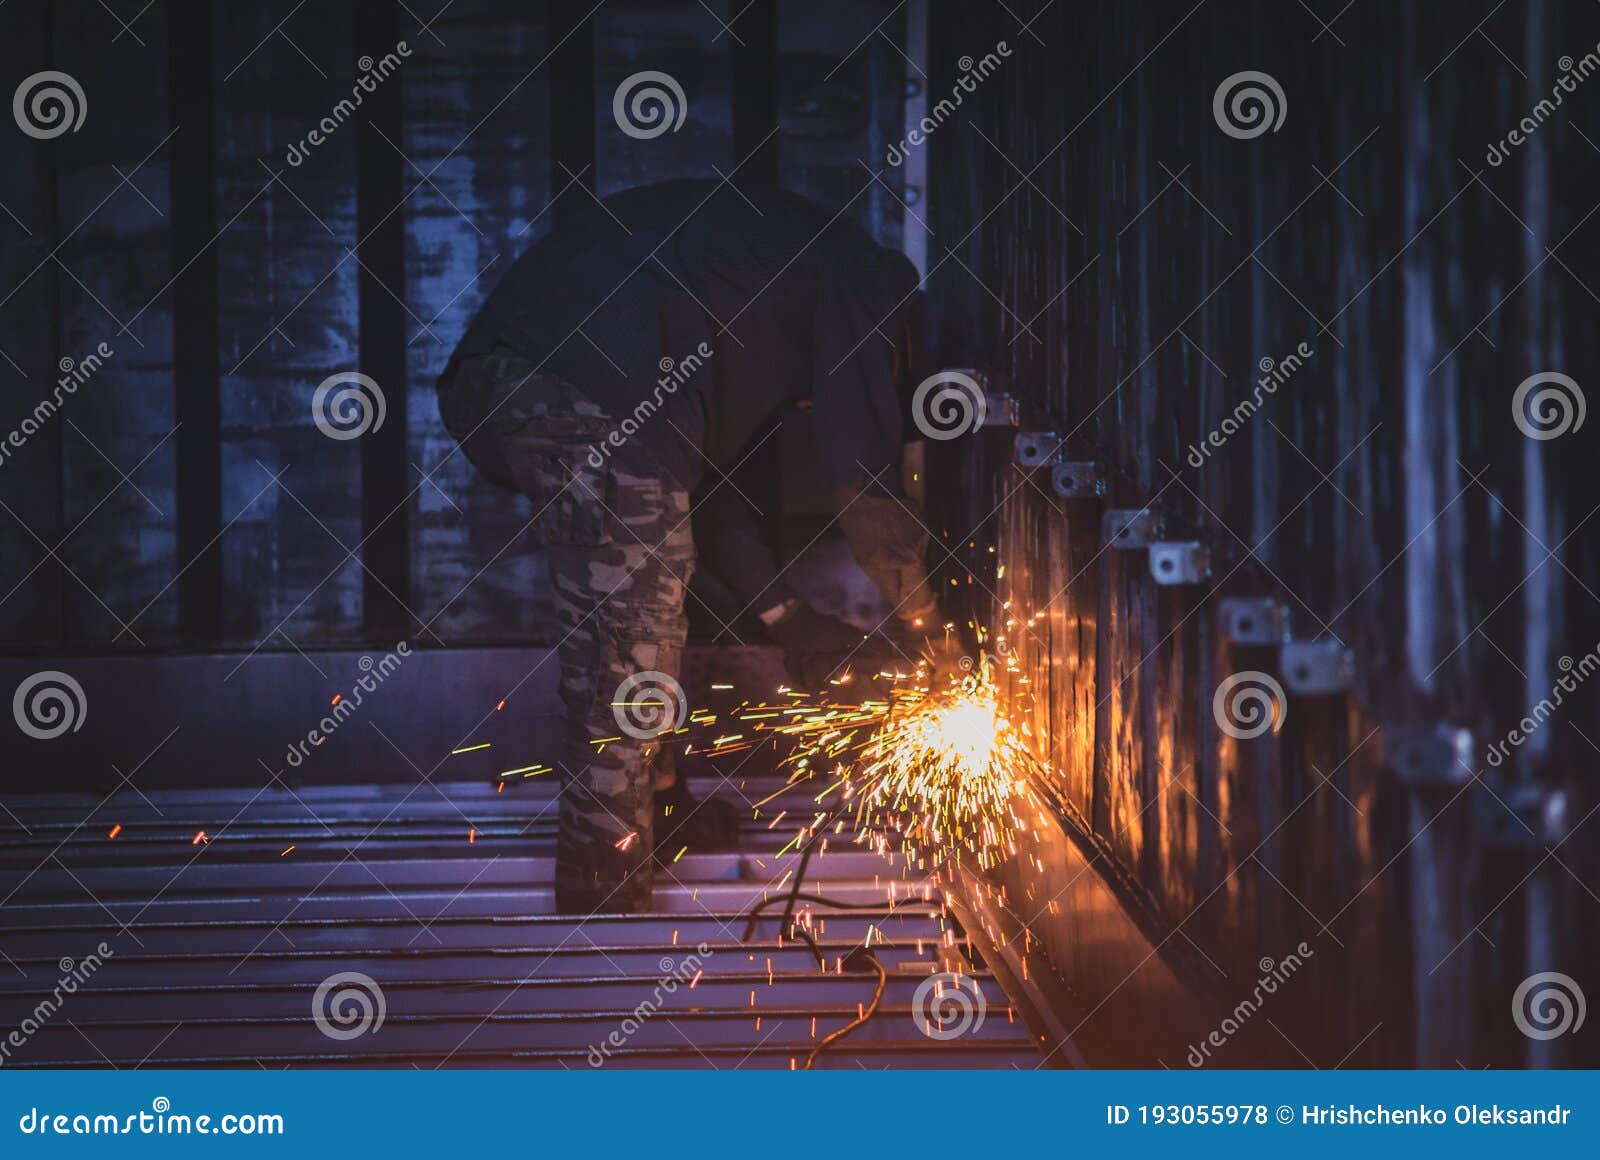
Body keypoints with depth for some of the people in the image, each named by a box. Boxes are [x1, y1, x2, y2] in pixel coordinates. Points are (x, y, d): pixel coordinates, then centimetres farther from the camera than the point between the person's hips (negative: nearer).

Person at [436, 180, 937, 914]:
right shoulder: (851, 269, 18)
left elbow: (705, 473, 39)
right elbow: (862, 461, 14)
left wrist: (787, 614, 39)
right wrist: (914, 603, 28)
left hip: (491, 374, 9)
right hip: (595, 390, -9)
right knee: (627, 644, -1)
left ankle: (657, 806, 38)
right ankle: (606, 905, 3)